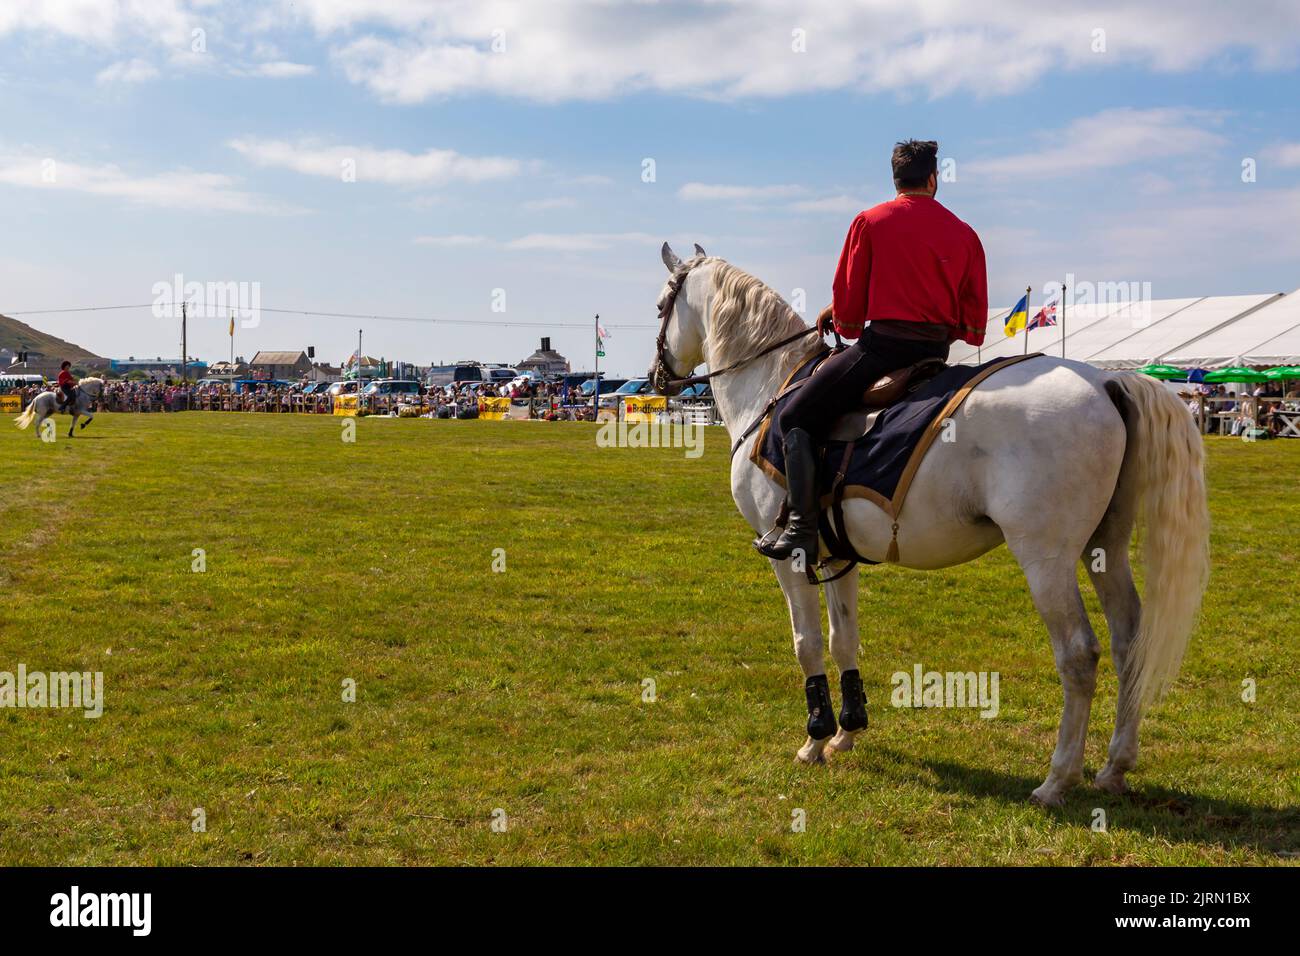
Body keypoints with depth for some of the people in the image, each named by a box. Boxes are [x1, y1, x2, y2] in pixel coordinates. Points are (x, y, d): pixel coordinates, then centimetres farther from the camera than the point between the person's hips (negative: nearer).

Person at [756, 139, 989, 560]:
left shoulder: (870, 222, 1)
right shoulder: (964, 234, 11)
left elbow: (848, 302, 1)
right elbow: (974, 323, 11)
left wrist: (839, 321, 23)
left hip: (882, 344, -5)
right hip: (938, 351, 5)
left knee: (797, 418, 1)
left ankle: (801, 528, -12)